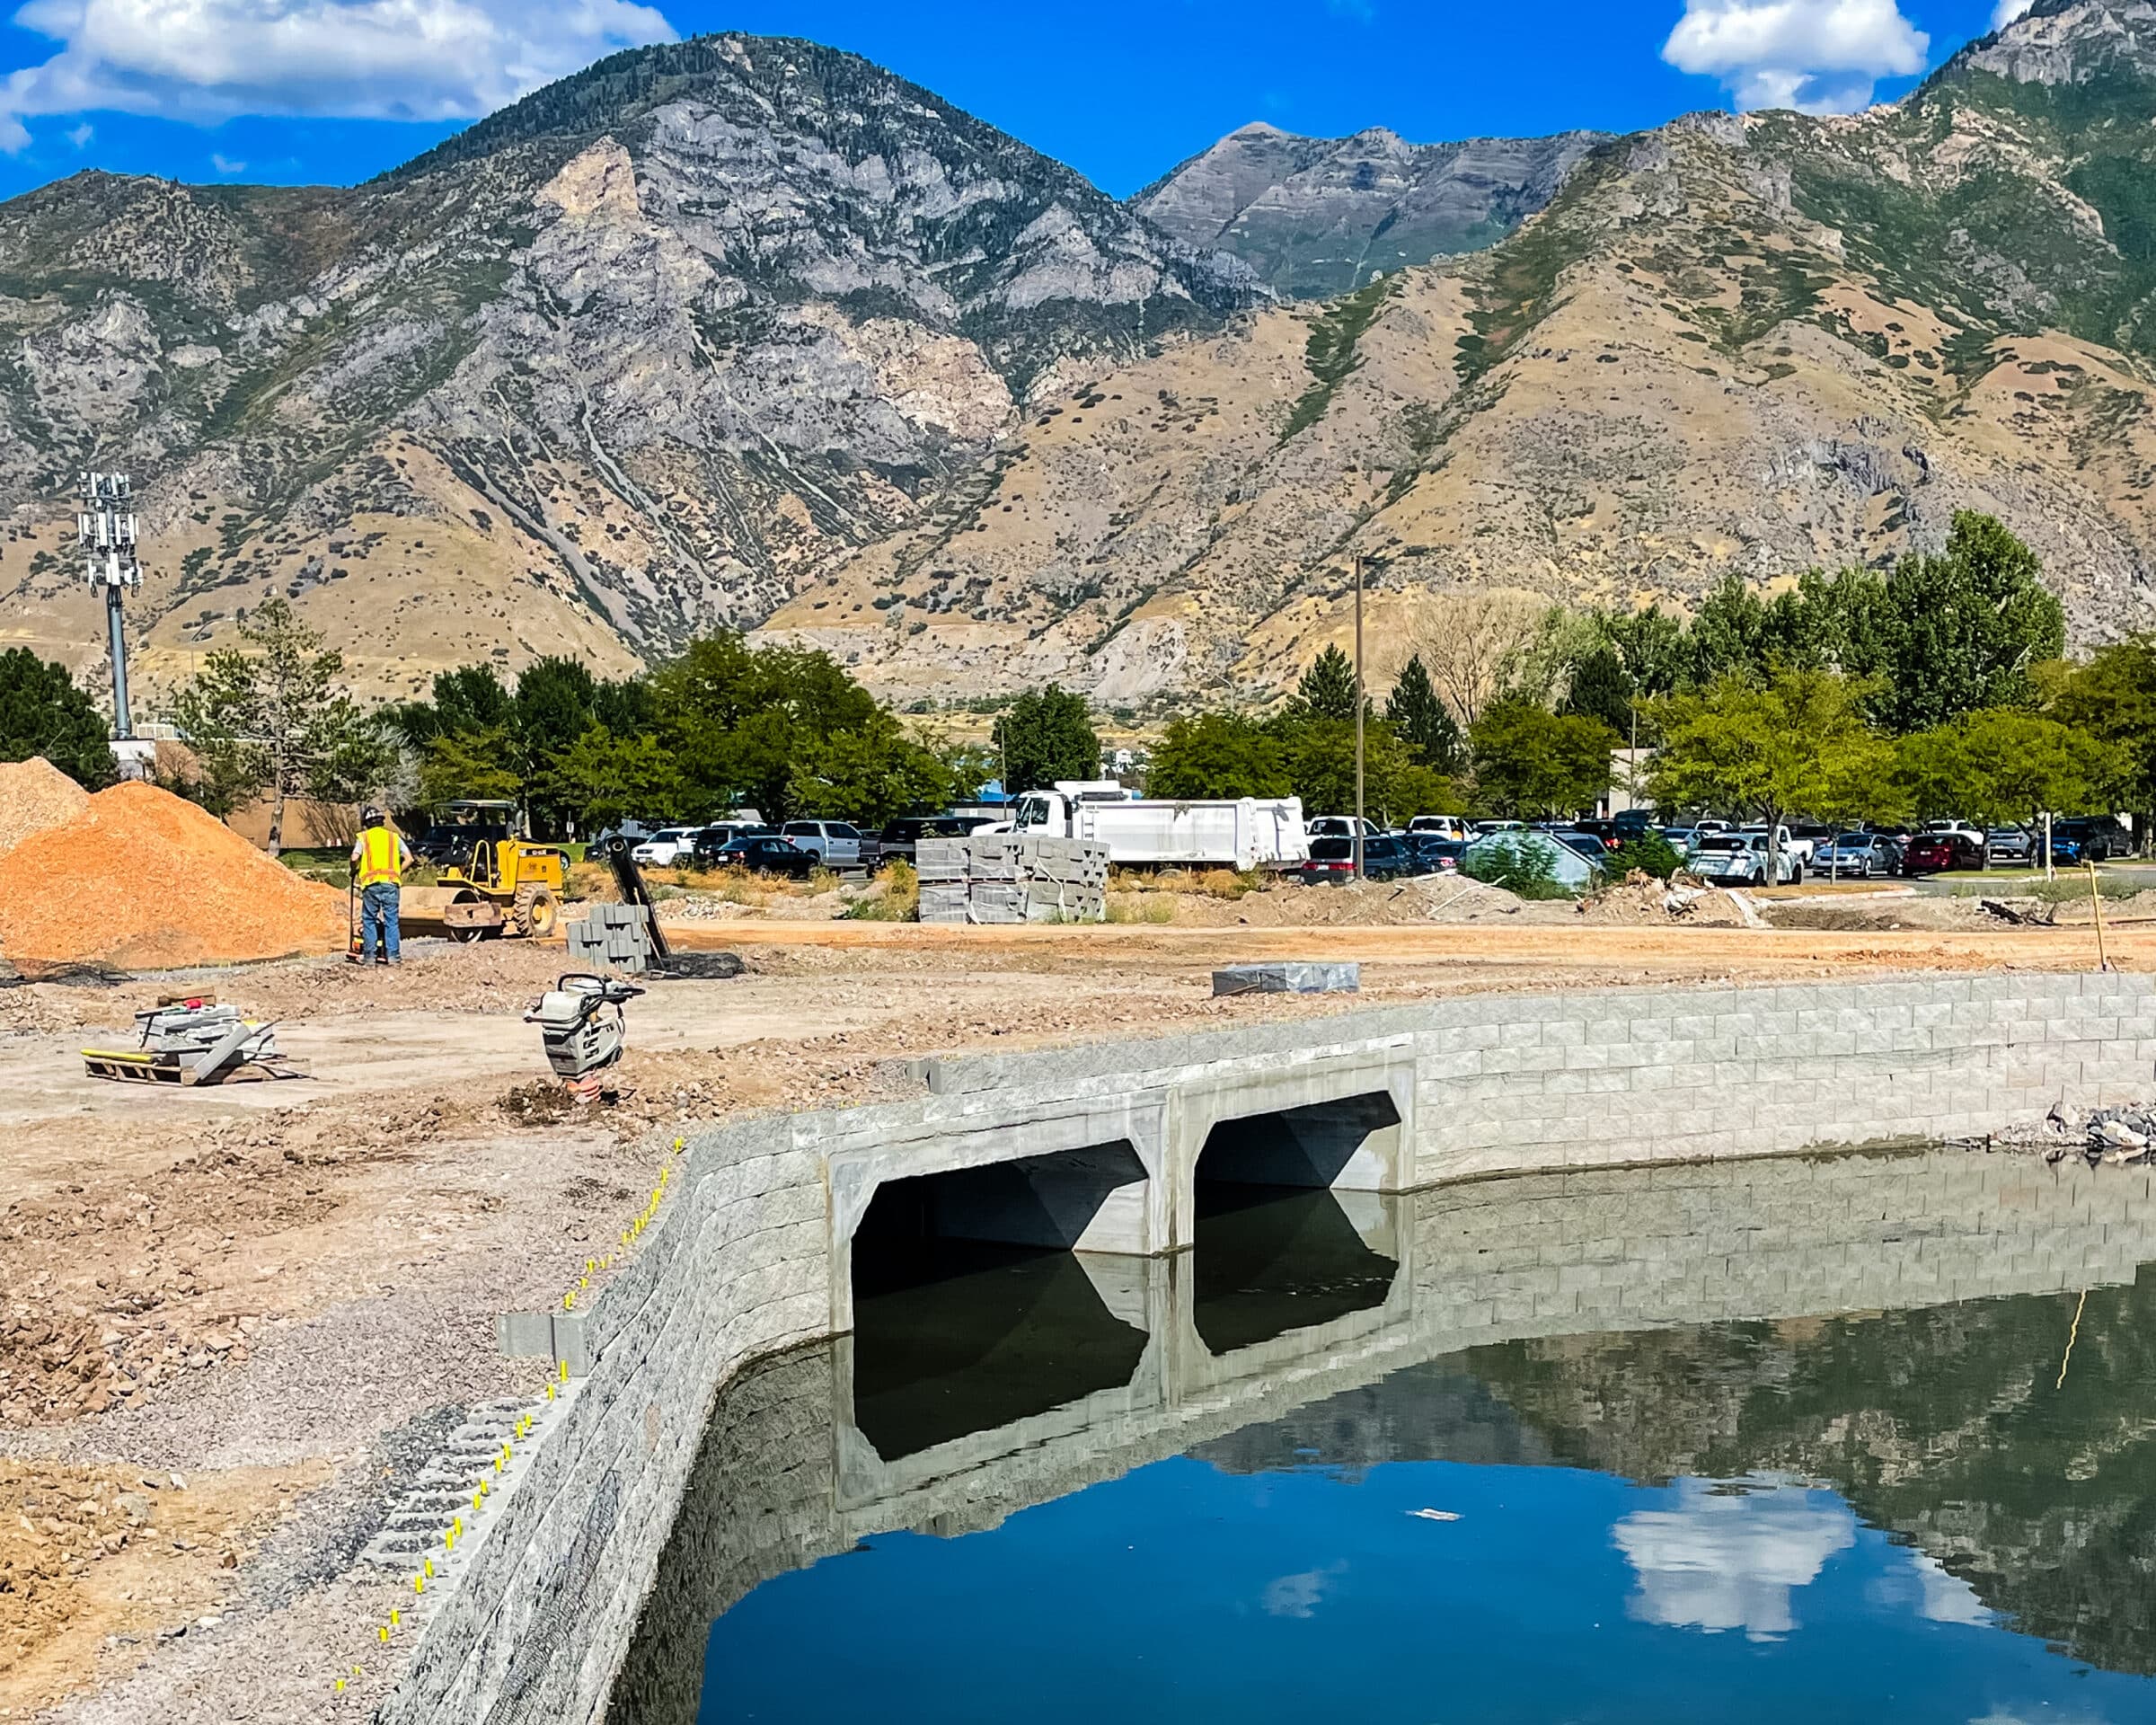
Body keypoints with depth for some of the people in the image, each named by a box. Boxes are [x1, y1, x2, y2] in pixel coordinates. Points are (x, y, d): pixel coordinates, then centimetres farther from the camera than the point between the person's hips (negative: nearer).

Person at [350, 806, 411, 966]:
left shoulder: (363, 837, 9)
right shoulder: (394, 837, 16)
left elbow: (355, 858, -6)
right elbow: (408, 859, 9)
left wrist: (354, 872, 13)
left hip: (371, 883, -1)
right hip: (391, 882, 1)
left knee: (369, 920, 7)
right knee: (391, 921, 4)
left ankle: (369, 955, 5)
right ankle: (392, 956, 0)